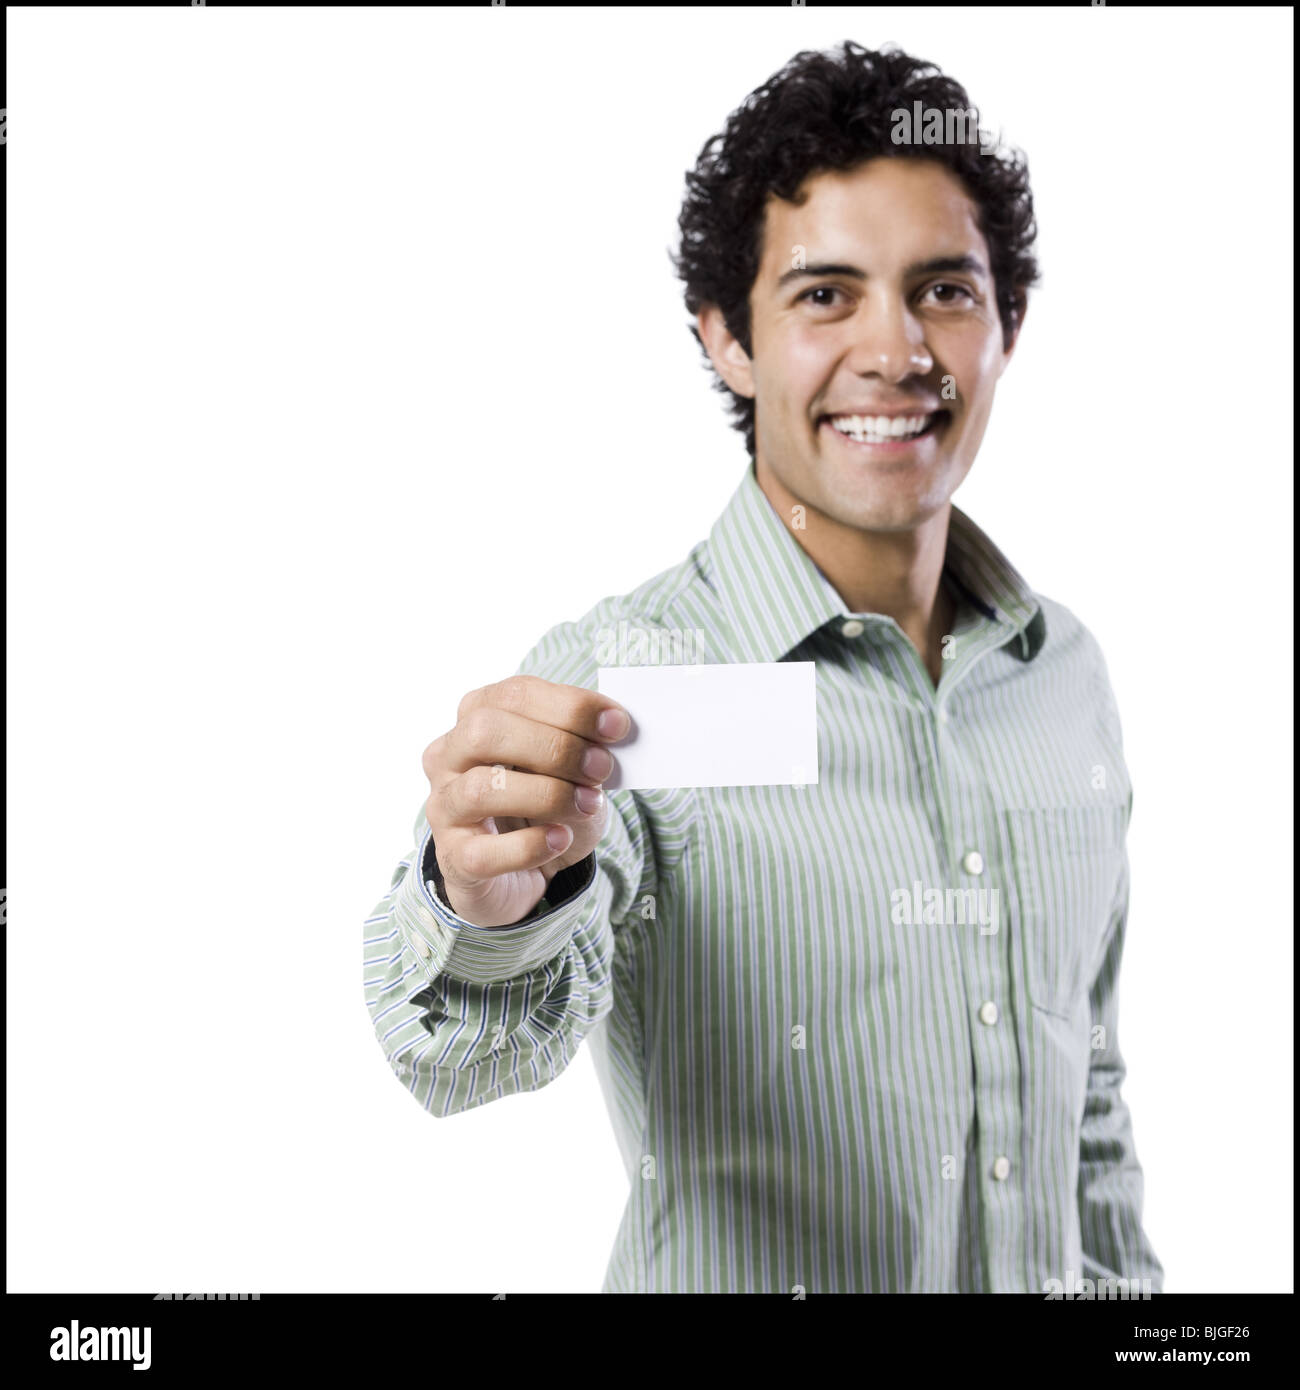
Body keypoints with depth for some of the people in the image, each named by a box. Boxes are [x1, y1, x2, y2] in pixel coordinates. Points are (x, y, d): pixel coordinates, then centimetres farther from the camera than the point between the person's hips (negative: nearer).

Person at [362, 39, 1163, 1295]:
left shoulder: (1065, 669, -3)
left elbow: (1087, 1073, 7)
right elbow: (477, 1048, -36)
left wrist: (1119, 1277, 7)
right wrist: (489, 911, -55)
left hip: (1045, 1277, 5)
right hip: (727, 1274, -4)